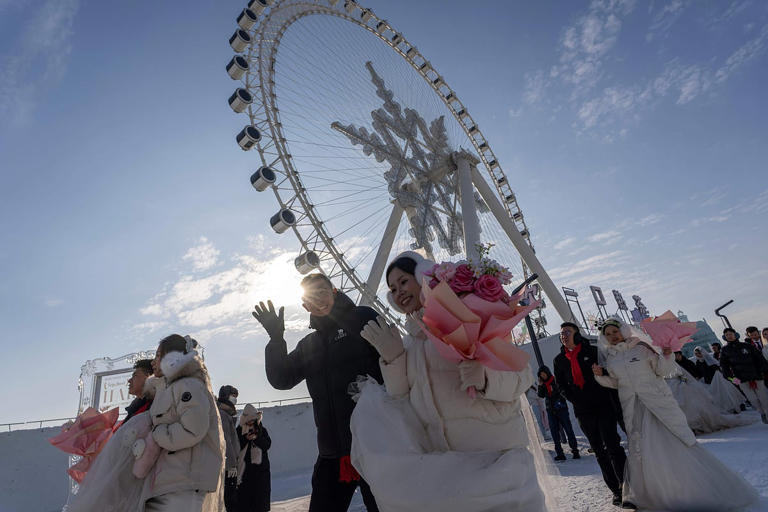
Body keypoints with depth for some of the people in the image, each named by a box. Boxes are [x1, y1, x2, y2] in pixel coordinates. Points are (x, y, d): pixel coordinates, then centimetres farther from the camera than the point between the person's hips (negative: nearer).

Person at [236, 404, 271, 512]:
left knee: (260, 494, -2)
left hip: (260, 467, 1)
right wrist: (246, 439, -18)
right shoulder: (239, 430, 6)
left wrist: (256, 437, -17)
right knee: (244, 494, -4)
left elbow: (267, 444, -2)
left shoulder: (262, 429, 9)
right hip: (244, 466, 0)